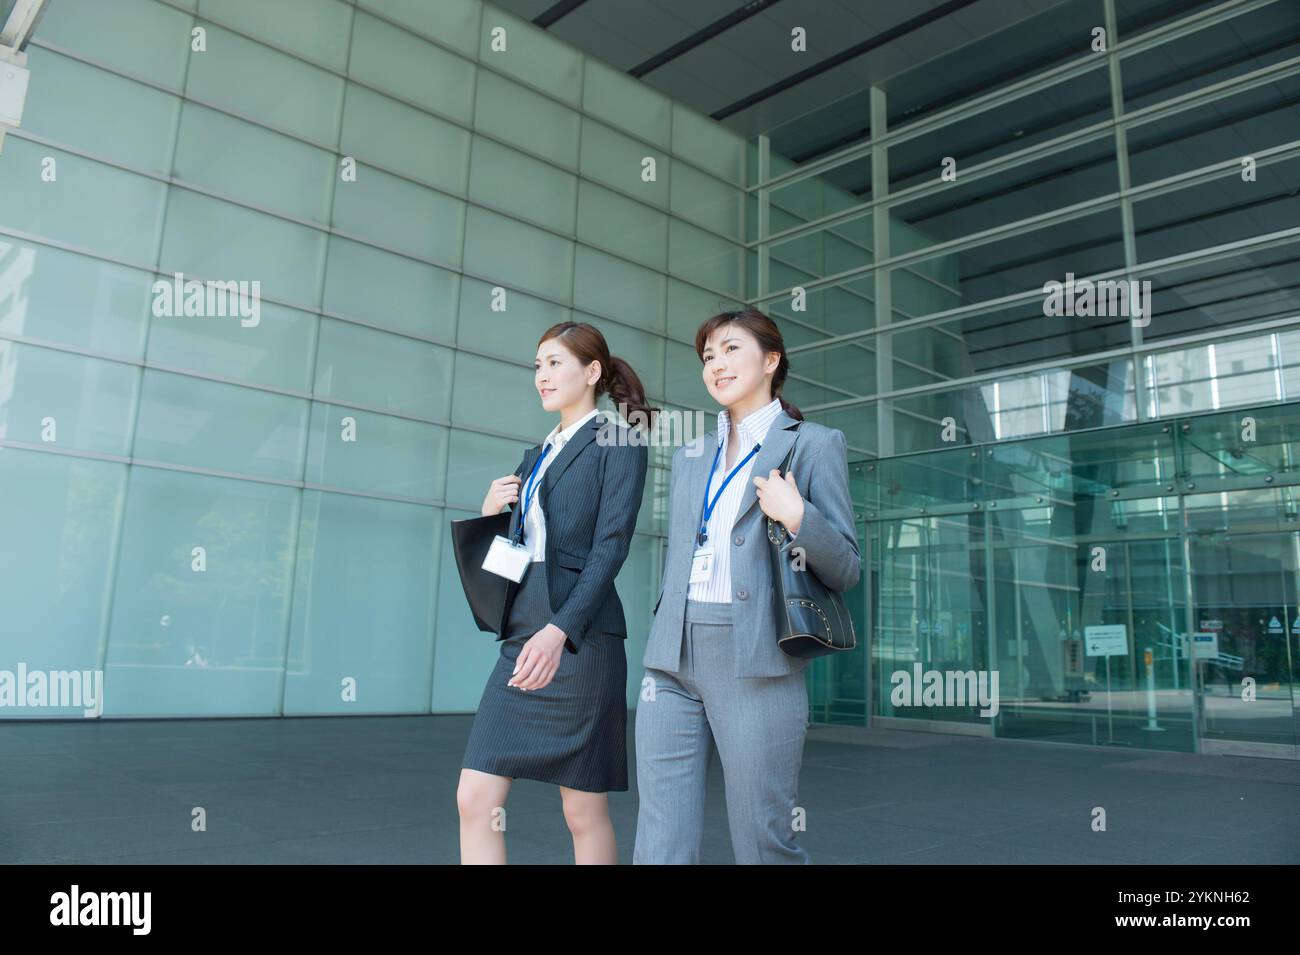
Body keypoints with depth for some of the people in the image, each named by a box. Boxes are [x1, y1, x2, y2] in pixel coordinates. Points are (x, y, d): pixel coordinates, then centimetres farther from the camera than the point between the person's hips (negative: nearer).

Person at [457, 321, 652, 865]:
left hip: (579, 637, -7)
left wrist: (559, 630, -24)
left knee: (584, 812, 4)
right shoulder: (536, 456, 20)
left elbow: (611, 546, -12)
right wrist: (490, 513, 2)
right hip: (521, 635, 7)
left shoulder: (618, 445, -1)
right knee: (474, 798, 0)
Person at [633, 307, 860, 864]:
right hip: (672, 660, 5)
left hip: (754, 663, -5)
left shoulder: (814, 444, 4)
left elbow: (845, 571, 1)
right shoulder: (691, 456, 20)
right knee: (658, 848, 4)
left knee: (766, 847, 3)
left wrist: (797, 516, -16)